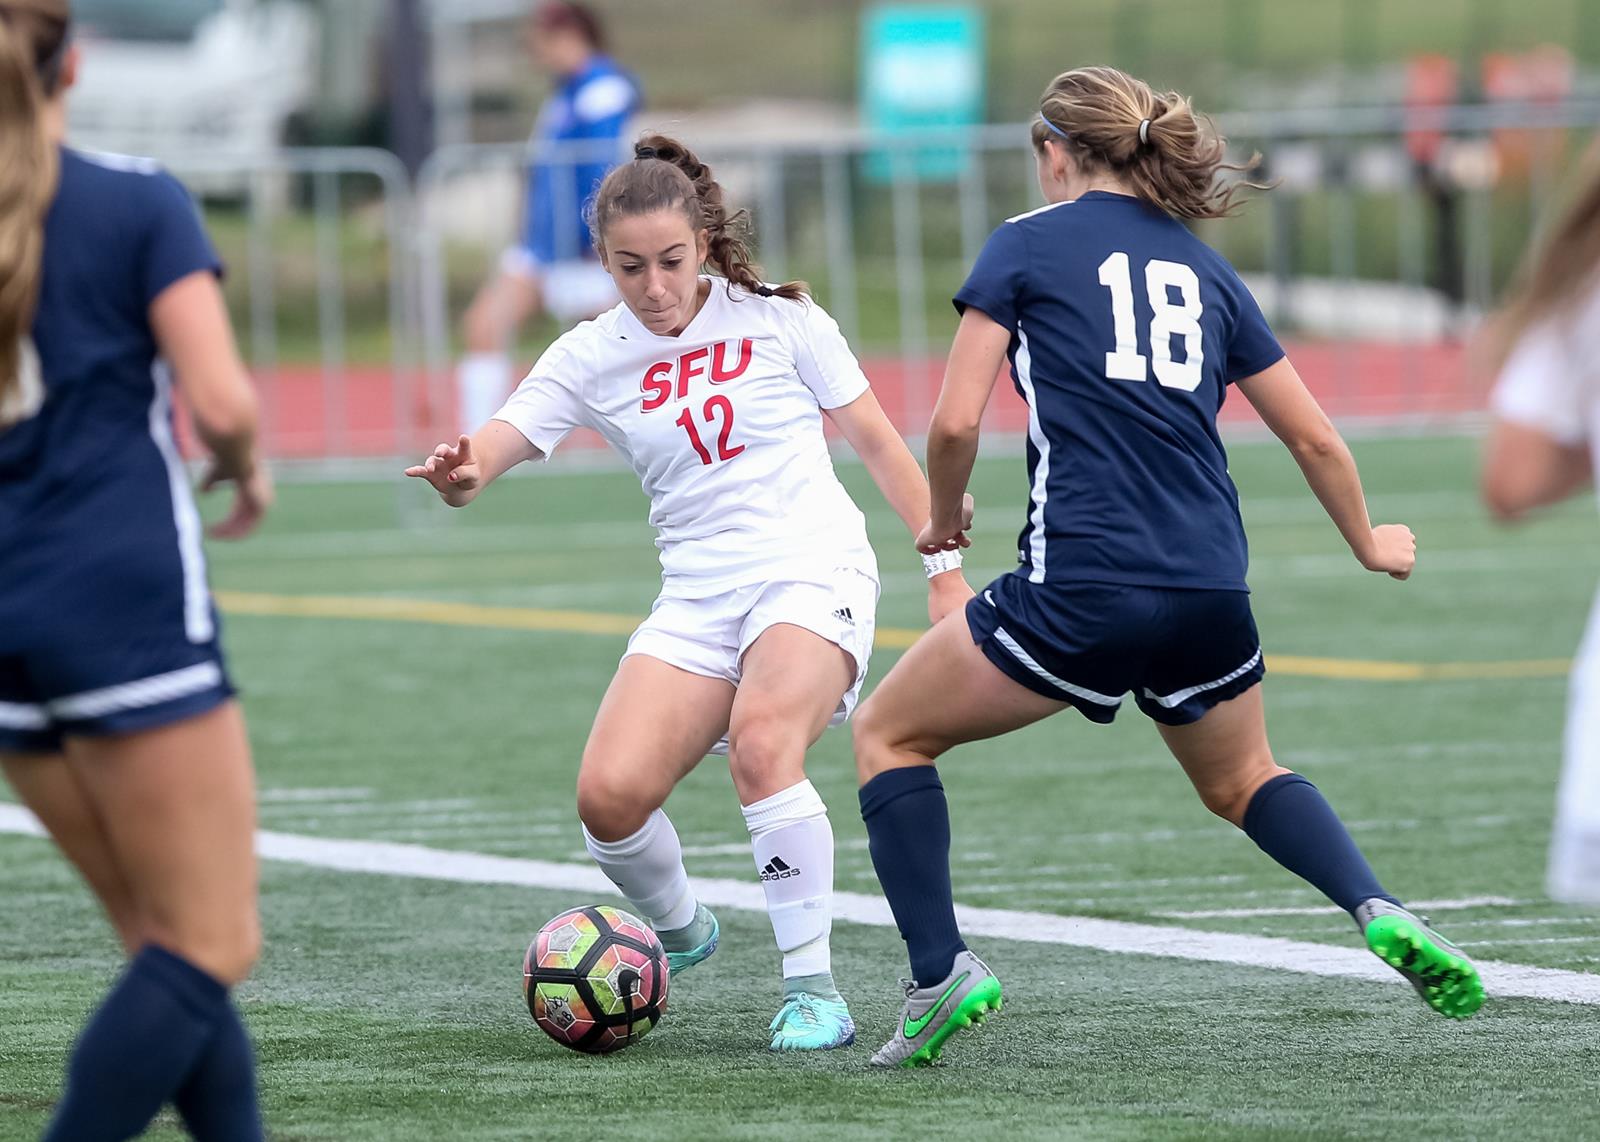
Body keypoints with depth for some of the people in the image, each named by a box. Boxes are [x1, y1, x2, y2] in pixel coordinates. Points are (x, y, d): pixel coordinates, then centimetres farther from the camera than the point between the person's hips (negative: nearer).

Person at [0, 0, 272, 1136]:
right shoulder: (140, 205, -5)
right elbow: (221, 400, -13)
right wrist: (247, 469, 8)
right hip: (127, 605, -6)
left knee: (170, 943, 14)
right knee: (212, 948, -3)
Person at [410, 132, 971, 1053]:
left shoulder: (779, 319, 0)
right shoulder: (591, 358, 4)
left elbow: (877, 441, 8)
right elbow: (495, 445, -9)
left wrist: (946, 569, 6)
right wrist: (458, 474, -34)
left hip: (815, 572, -3)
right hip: (697, 600, 3)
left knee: (759, 742, -32)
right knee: (610, 797, -16)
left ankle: (814, 991, -23)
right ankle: (678, 928, 18)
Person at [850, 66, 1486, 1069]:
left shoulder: (1028, 245, 3)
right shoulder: (1204, 268, 17)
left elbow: (957, 421, -4)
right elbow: (1314, 437, 20)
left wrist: (945, 519, 17)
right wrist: (1368, 544, 38)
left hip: (1079, 586, -5)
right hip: (1210, 590, 5)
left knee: (891, 732, 16)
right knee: (1241, 779, 31)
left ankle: (941, 972, 1)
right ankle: (1380, 910, 5)